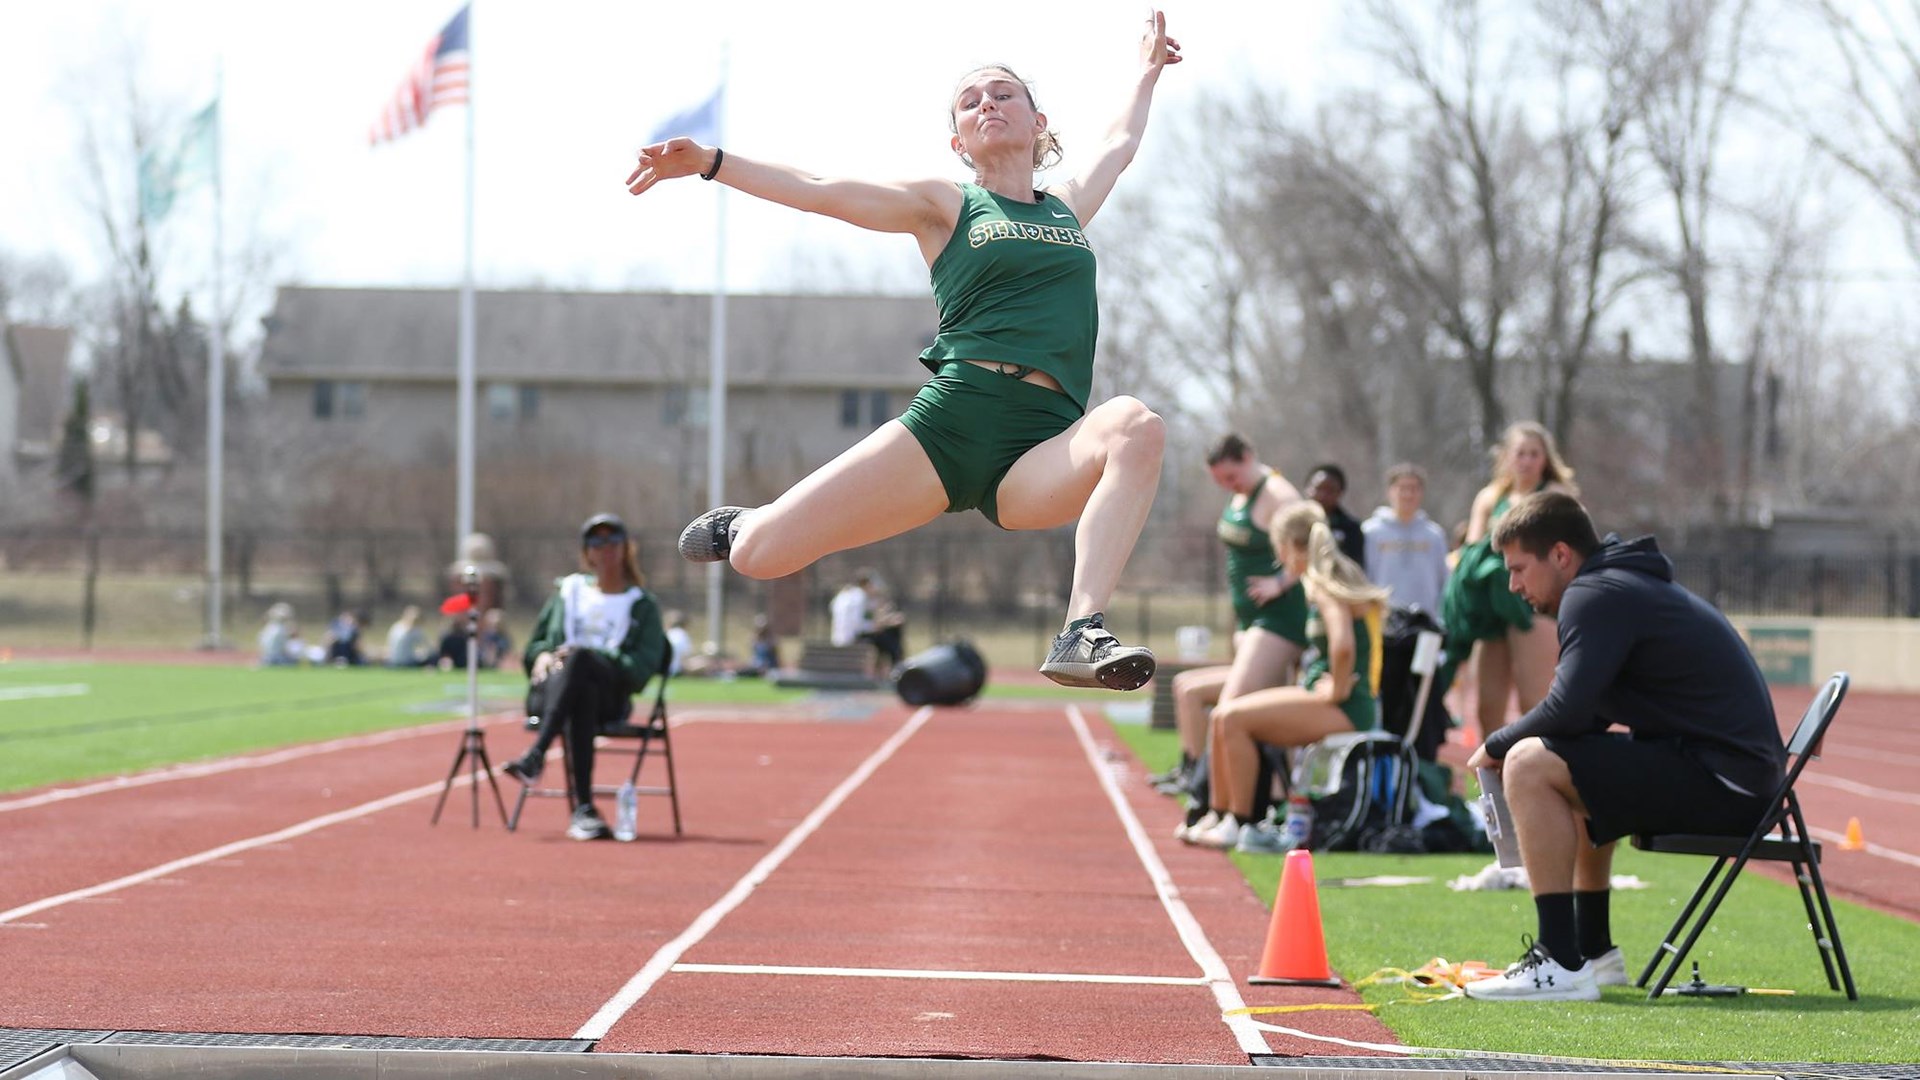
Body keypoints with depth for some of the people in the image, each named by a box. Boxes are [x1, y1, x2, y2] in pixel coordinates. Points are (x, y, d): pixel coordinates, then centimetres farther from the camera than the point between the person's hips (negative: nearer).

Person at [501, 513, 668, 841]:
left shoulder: (643, 606, 16)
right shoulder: (568, 591, 26)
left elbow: (642, 667, 1)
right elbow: (534, 645, 26)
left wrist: (583, 656, -12)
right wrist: (543, 656, 0)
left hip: (609, 694, -2)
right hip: (547, 691, 2)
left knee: (580, 658, -38)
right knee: (581, 693, -39)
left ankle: (536, 754, -54)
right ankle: (582, 808, -53)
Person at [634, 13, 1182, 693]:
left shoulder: (1068, 209, 25)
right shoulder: (945, 207, 15)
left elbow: (1121, 142, 44)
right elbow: (822, 193, 7)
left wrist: (1148, 70, 55)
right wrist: (709, 162, -1)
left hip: (1040, 454, 2)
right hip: (949, 423, -2)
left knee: (1134, 426, -33)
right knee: (759, 556, -7)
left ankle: (1083, 635, -42)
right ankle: (744, 524, 34)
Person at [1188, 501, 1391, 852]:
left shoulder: (1325, 585, -15)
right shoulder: (1320, 580, 16)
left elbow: (1343, 645, -30)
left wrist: (1337, 689, -17)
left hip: (1344, 707, -10)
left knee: (1233, 718, -18)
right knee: (1223, 716, 6)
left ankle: (1239, 824, -13)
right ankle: (1219, 816, 9)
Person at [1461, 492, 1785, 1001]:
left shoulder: (1597, 596, -12)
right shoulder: (1623, 586, 20)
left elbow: (1567, 712, -21)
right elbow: (1583, 717, 20)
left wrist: (1495, 746, -4)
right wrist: (1509, 745, 6)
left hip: (1721, 780, -11)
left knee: (1529, 765, -16)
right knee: (1569, 772, 32)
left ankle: (1562, 966, -17)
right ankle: (1593, 952, 32)